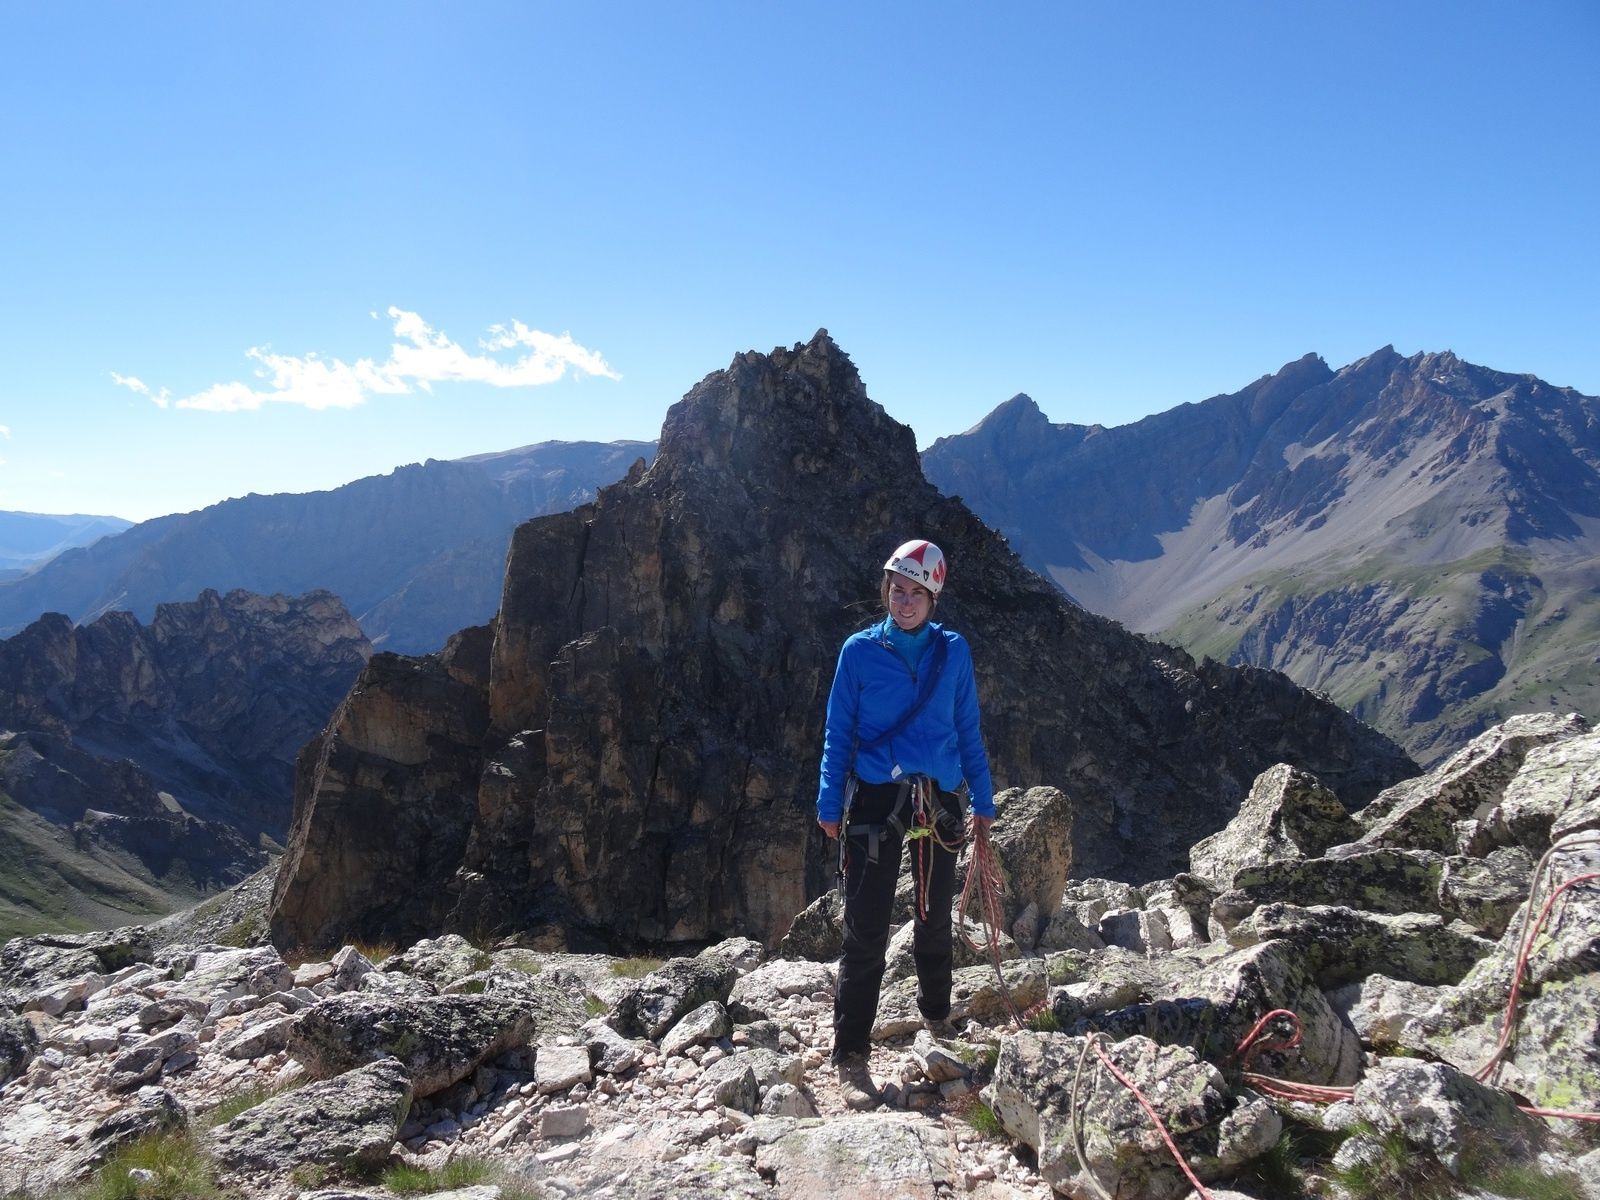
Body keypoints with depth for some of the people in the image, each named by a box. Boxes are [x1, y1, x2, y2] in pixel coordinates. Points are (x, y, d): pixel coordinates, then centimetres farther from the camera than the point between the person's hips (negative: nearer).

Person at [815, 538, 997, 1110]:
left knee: (935, 918, 17)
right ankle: (850, 1056, 4)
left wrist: (983, 799, 10)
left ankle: (937, 1017, 39)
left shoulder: (953, 650, 5)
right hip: (875, 800, -2)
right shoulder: (860, 650, -1)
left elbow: (968, 729, 10)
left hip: (938, 801, 3)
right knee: (866, 930, -4)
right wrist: (829, 804, -3)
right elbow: (838, 732, 1)